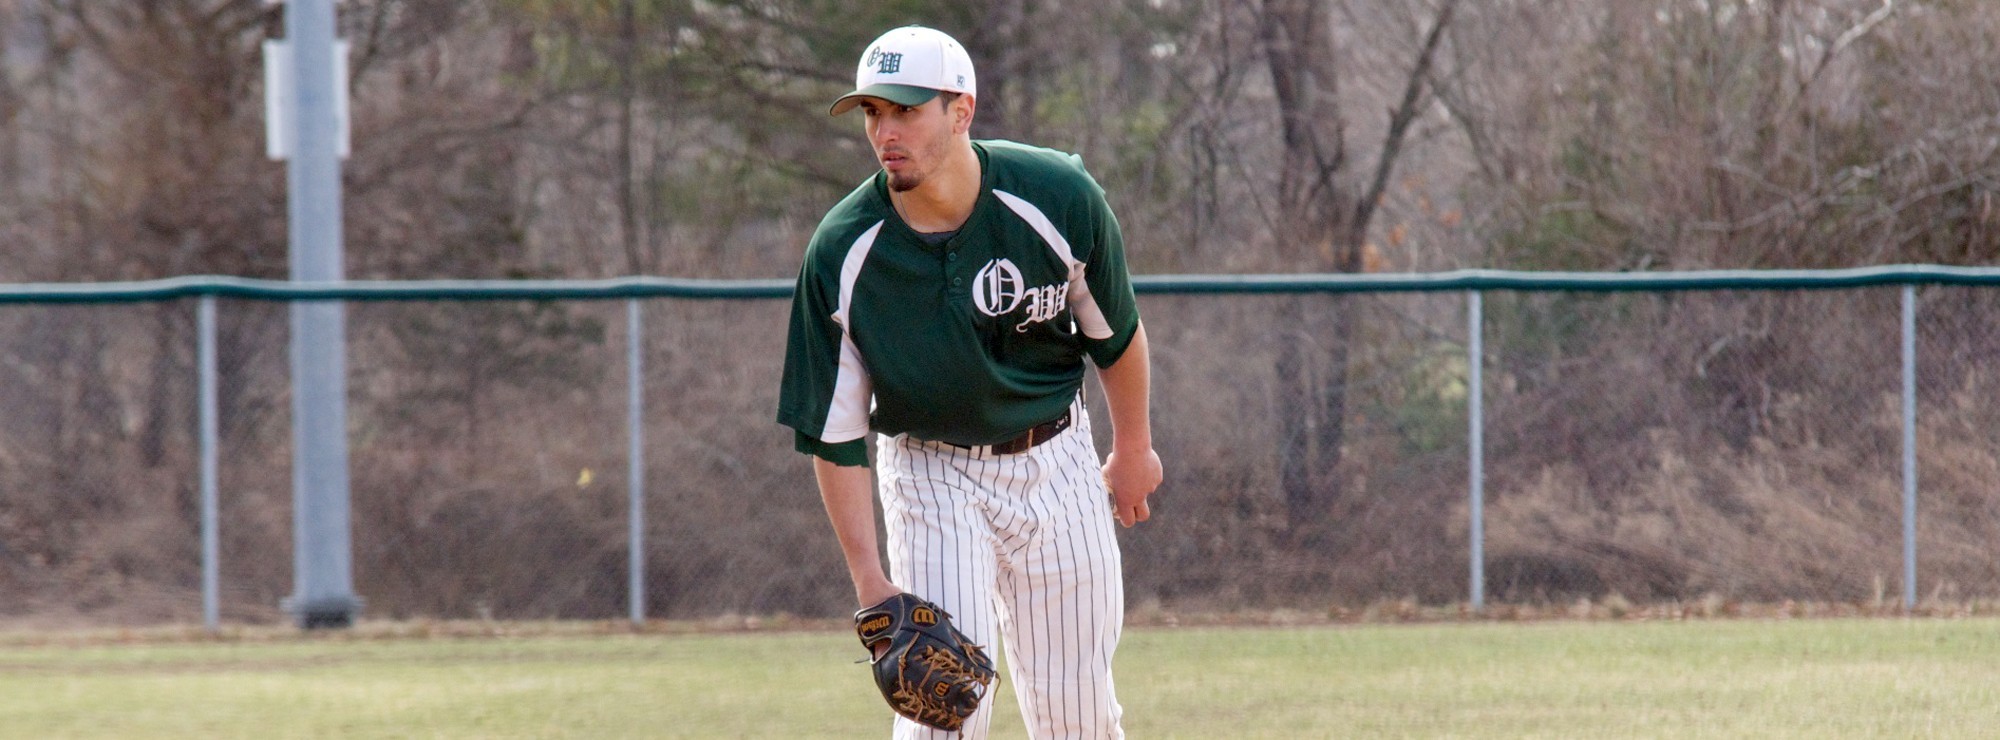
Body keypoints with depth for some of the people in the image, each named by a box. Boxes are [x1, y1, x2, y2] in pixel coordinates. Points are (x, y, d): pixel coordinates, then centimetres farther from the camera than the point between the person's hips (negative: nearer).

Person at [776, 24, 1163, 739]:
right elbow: (833, 431, -12)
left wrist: (1133, 451, 14)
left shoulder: (1060, 201, -18)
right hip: (931, 473, -1)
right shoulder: (841, 254, -19)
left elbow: (1117, 333, 1)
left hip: (1054, 462, 1)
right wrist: (868, 578, -17)